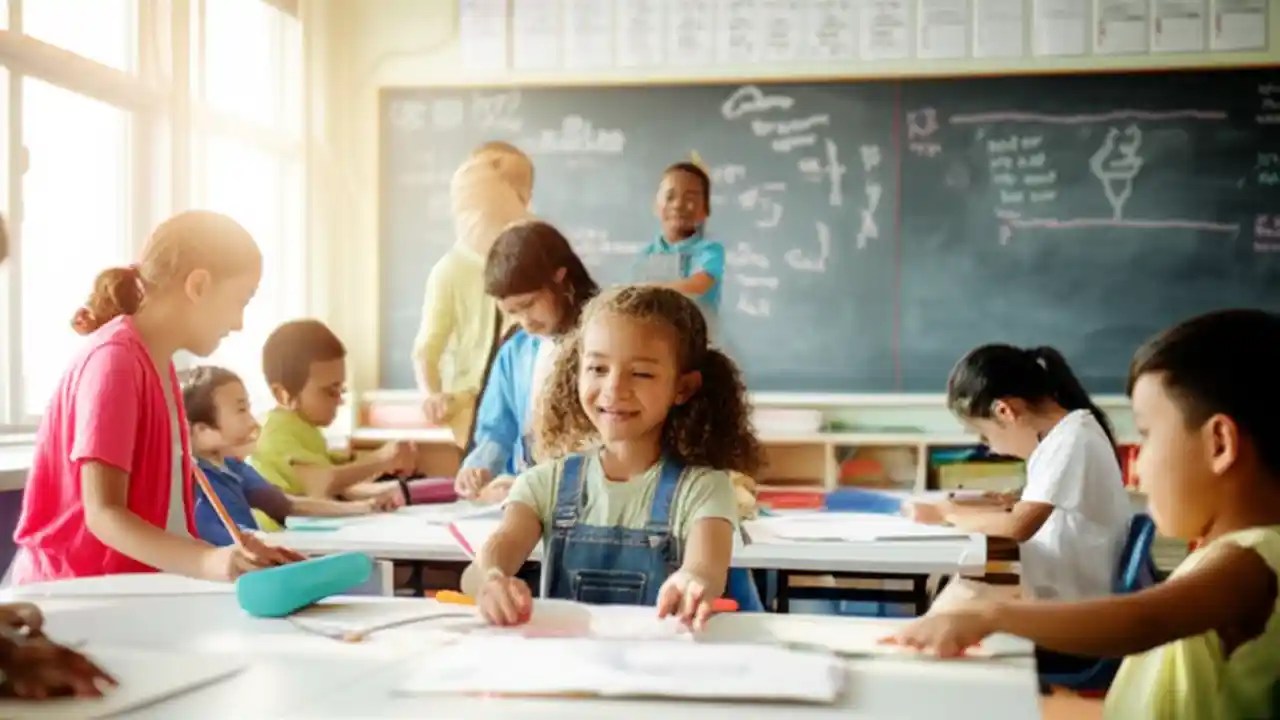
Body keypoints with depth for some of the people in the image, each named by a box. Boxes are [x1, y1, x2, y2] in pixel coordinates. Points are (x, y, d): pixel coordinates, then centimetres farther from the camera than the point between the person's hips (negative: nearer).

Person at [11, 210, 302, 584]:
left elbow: (161, 505, 7)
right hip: (70, 591, -7)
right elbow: (103, 514, -21)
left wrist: (236, 555, -2)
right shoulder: (114, 359, -14)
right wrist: (209, 560, -33)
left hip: (126, 583, 7)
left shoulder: (157, 363, 11)